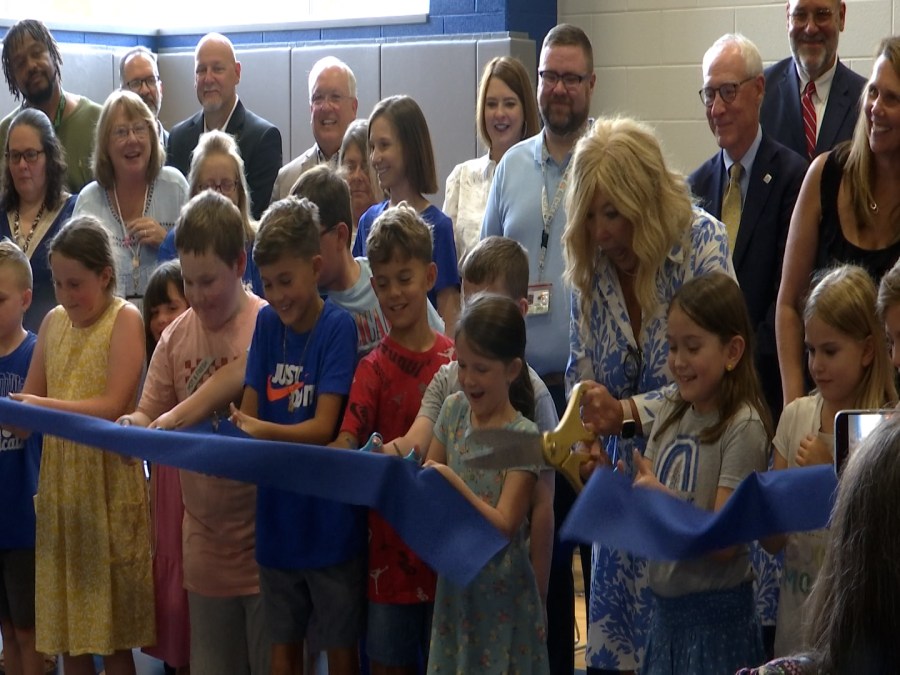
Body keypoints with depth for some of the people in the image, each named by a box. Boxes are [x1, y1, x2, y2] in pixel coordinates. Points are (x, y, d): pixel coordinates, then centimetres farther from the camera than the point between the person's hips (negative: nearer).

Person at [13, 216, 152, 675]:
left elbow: (113, 406, -14)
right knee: (67, 630, 8)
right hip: (60, 480, 5)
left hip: (108, 480, -5)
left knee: (112, 634, 1)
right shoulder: (54, 321, 12)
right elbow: (30, 399, 12)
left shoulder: (124, 319, -6)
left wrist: (46, 406, -22)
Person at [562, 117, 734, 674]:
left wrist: (626, 413, -25)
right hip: (626, 471, 4)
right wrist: (581, 435, -18)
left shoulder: (702, 241, -14)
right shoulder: (590, 263, -1)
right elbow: (583, 377, 2)